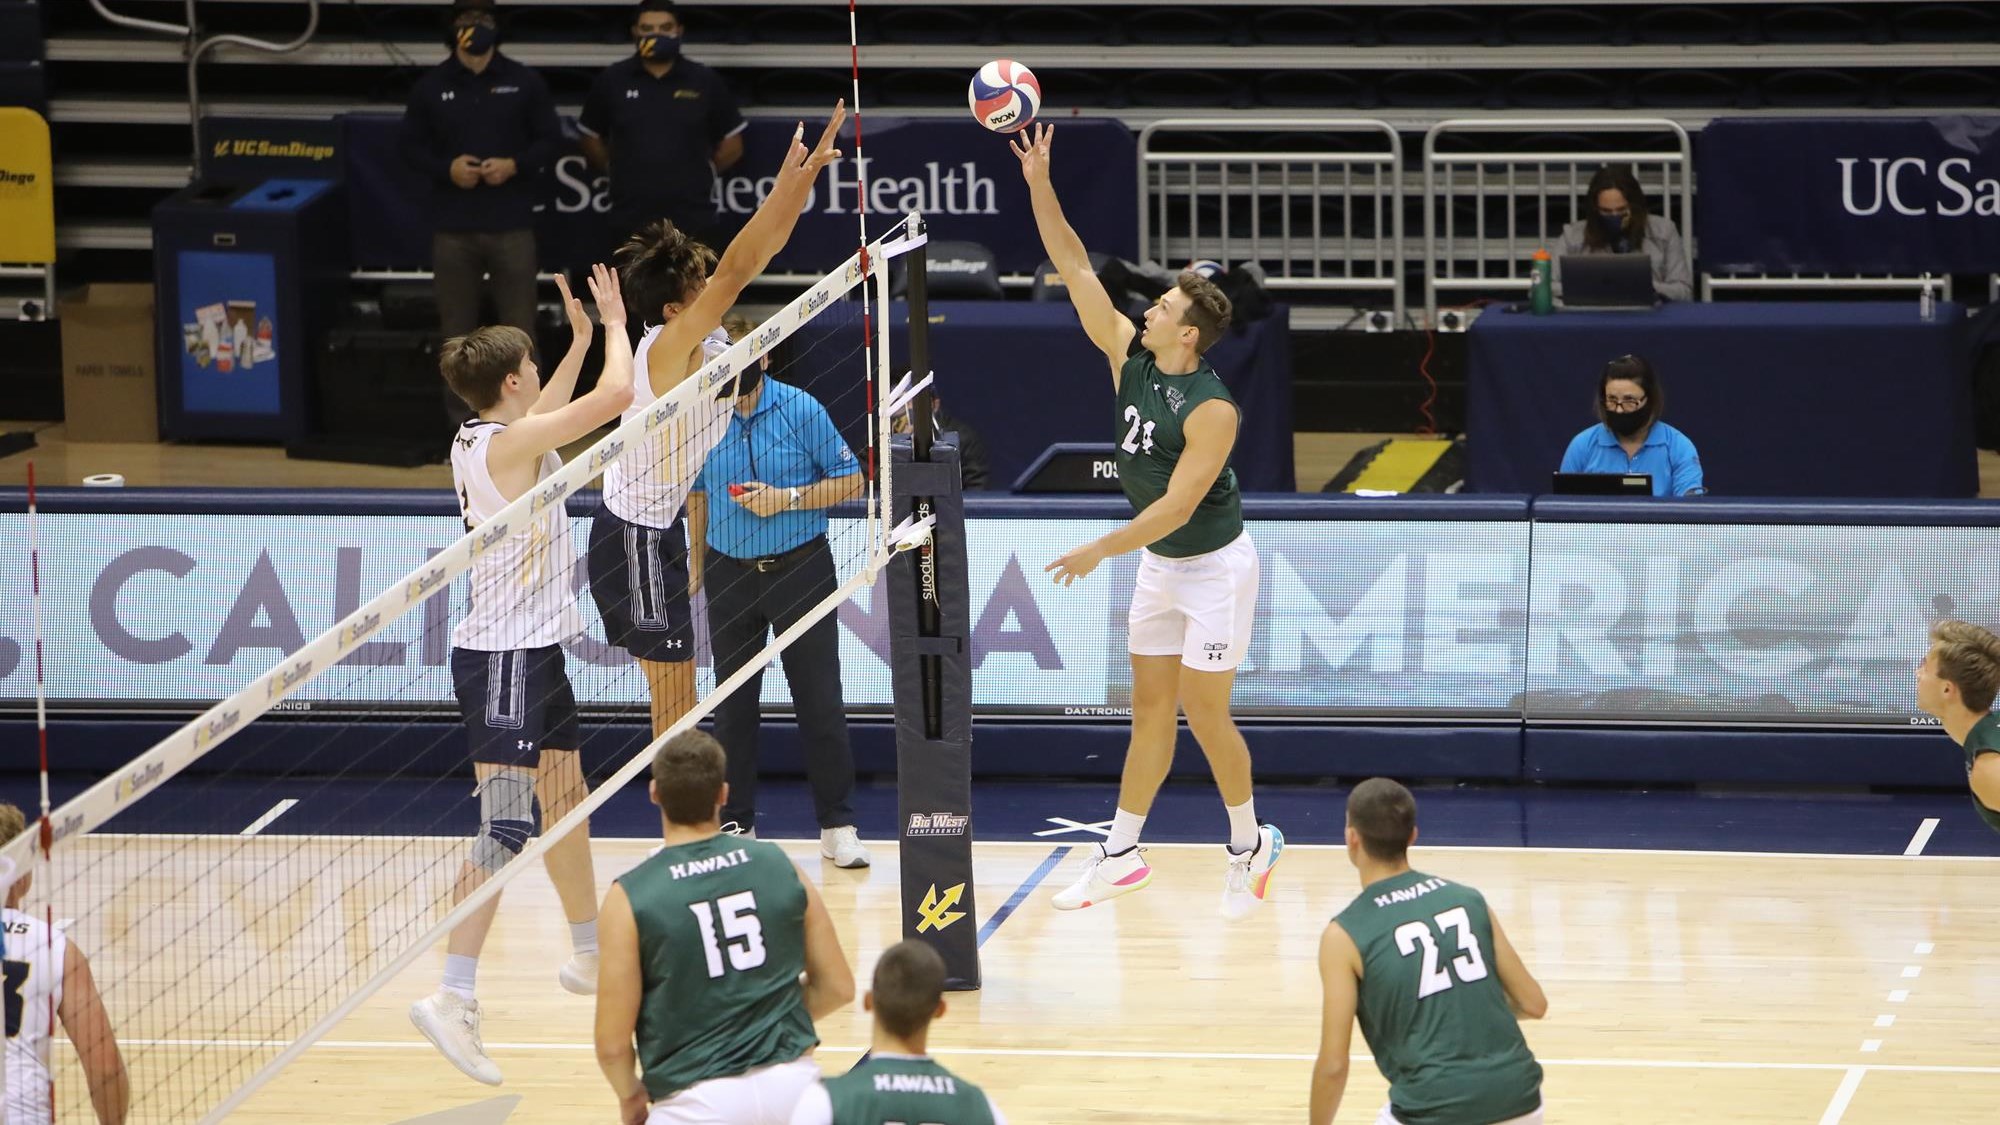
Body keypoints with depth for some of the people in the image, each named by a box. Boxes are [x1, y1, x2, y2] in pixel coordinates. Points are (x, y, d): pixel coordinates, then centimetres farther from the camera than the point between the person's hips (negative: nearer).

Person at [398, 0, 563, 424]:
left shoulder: (525, 82, 1)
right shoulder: (431, 86, 4)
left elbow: (550, 139, 4)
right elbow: (411, 144, 7)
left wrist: (515, 165, -13)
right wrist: (446, 168, -11)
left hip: (512, 224, -1)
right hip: (452, 225, 1)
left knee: (518, 326, 0)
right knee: (457, 326, 5)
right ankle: (462, 423, 13)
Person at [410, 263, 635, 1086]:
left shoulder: (479, 440, 9)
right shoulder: (510, 445, -18)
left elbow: (546, 412, 33)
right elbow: (614, 395, -18)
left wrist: (582, 337, 34)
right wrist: (613, 324, 0)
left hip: (530, 651, 10)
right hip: (506, 657, -10)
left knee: (565, 797, 23)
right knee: (506, 825, -15)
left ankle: (588, 953, 40)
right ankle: (454, 998, -20)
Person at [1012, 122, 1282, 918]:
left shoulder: (1211, 410, -24)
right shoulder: (1129, 359, -4)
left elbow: (1178, 503, -26)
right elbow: (1075, 270, -5)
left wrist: (1100, 550, -24)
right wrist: (1040, 186, -13)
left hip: (1214, 567, -7)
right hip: (1158, 564, 7)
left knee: (1203, 714, -2)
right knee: (1150, 710, 11)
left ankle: (1250, 844, 15)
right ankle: (1121, 853, 15)